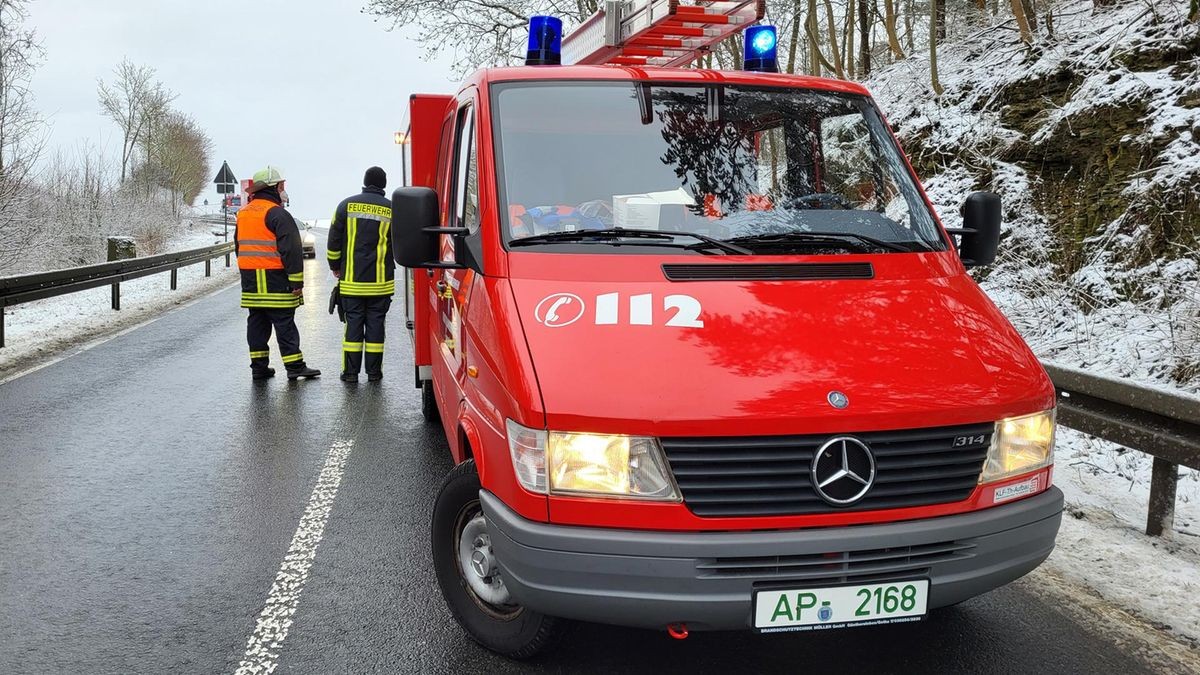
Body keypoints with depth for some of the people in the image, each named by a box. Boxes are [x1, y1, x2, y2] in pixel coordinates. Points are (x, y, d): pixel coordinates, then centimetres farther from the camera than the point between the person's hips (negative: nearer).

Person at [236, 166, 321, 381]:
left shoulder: (243, 213, 15)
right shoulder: (278, 214, -13)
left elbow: (239, 246, 23)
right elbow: (291, 250, -17)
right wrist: (297, 281, -15)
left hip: (250, 282, 8)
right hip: (275, 281, -8)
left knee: (257, 323, 11)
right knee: (285, 324, -4)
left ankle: (259, 366, 13)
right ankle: (295, 366, -2)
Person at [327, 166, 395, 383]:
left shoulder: (347, 205, 0)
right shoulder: (392, 209, -2)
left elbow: (334, 240, 3)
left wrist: (335, 266, 15)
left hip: (351, 280, 1)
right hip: (381, 281, -1)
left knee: (353, 323, 6)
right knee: (376, 323, 5)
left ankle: (351, 371, 6)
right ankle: (373, 371, 8)